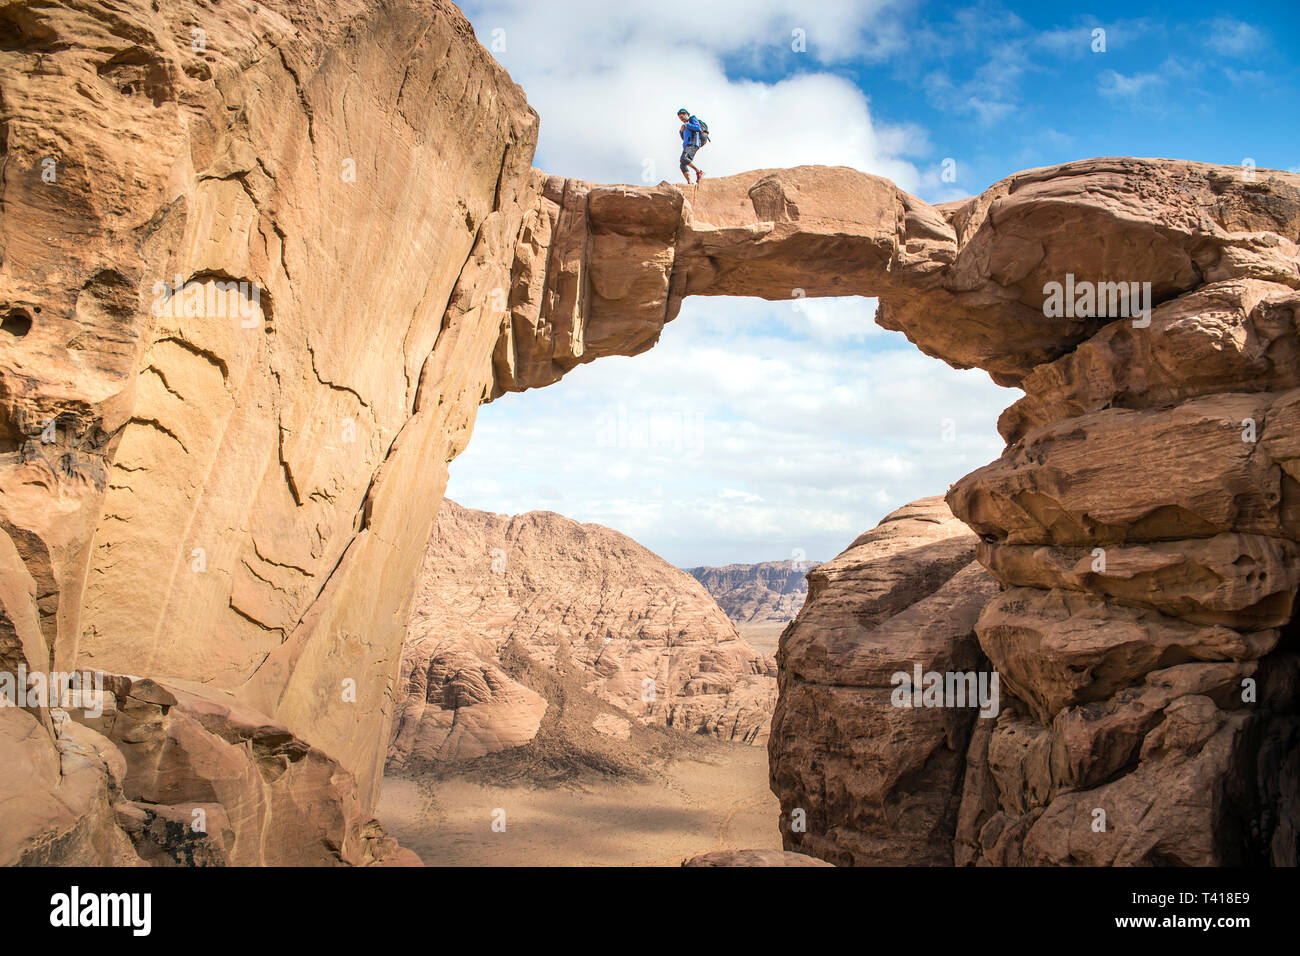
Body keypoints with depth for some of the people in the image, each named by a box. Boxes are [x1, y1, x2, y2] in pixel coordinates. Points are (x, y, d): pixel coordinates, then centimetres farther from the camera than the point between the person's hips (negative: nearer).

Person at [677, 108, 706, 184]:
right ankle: (689, 182, -19)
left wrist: (687, 125, -5)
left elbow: (698, 128, -13)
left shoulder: (693, 119, 7)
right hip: (687, 146, 9)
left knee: (683, 159, -31)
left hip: (692, 144, -9)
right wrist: (682, 131, 14)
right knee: (682, 165, -9)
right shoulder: (686, 125, 32)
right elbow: (684, 138, 32)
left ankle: (699, 171, -25)